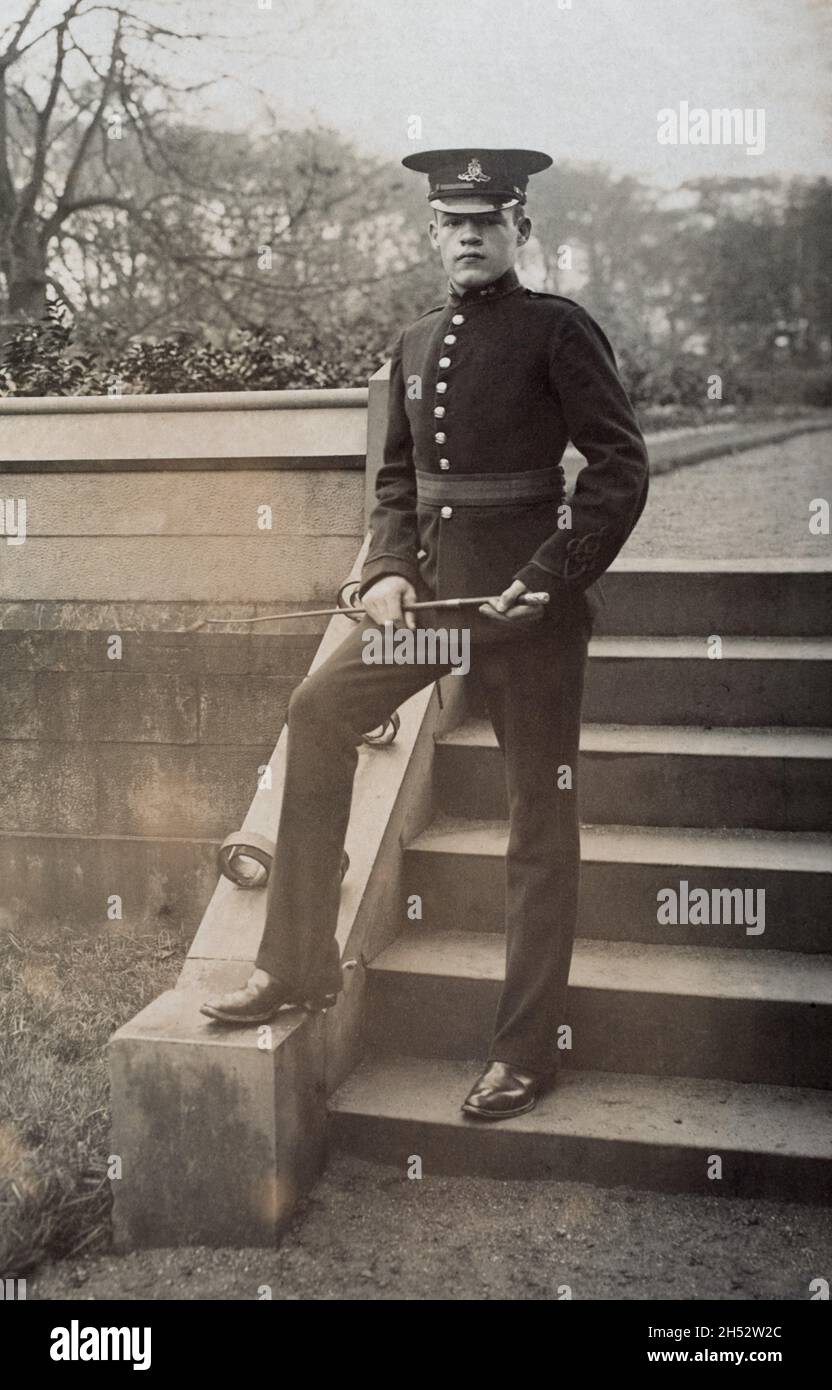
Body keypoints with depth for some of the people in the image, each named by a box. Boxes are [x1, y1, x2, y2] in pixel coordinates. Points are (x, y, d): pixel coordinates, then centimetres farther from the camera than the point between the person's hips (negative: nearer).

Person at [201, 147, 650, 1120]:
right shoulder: (415, 345, 13)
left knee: (540, 818, 1)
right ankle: (299, 963, 7)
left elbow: (621, 465, -10)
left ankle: (526, 1049, 12)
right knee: (319, 710, -5)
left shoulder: (557, 329, -5)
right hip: (431, 585, 6)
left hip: (529, 594, -6)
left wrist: (550, 578, -18)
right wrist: (386, 571, -1)